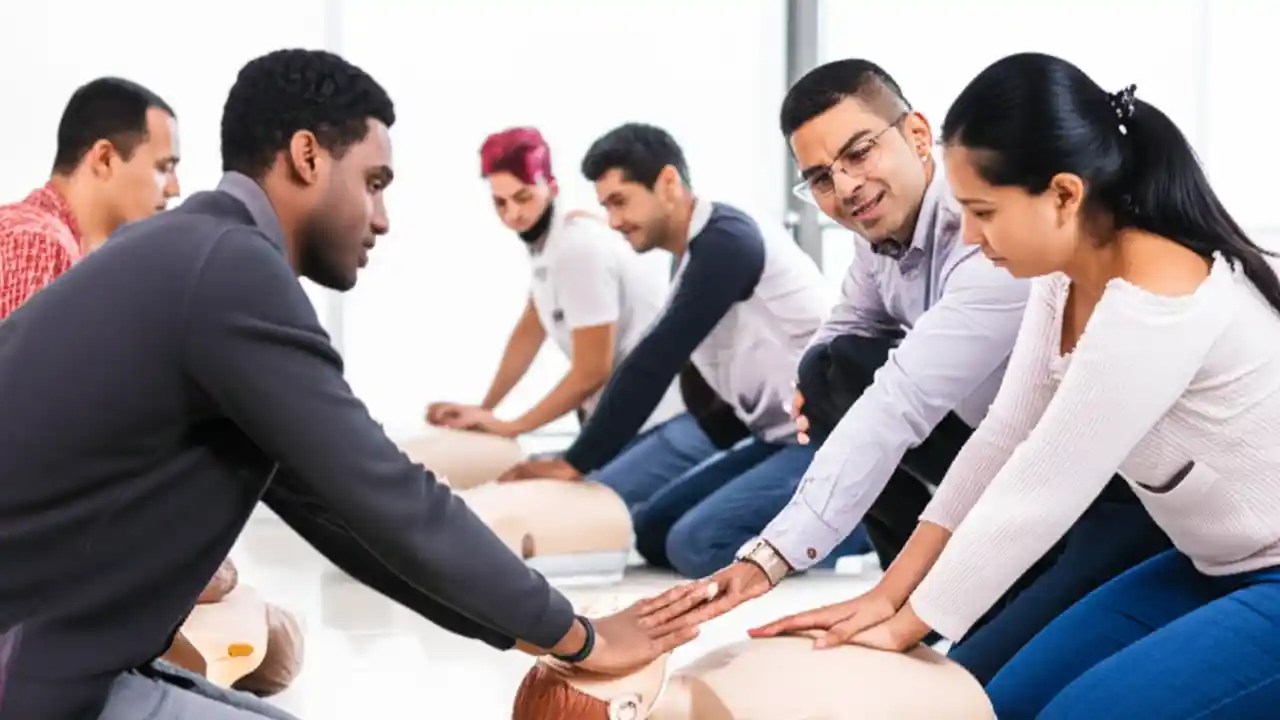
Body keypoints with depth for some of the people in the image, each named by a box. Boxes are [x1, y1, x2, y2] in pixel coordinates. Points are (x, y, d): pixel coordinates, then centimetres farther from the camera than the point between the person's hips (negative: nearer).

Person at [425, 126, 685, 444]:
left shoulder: (579, 249, -22)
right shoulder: (547, 238, 4)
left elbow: (592, 372, -20)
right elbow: (530, 330, 16)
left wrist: (509, 427, -12)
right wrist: (483, 410, 14)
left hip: (662, 414, -9)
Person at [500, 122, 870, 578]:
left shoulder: (726, 241, -16)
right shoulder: (696, 260, 13)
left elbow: (656, 362, -19)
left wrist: (576, 462, -15)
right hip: (782, 435, 10)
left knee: (695, 543, -22)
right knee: (651, 528, 8)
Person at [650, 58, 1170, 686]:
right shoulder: (881, 230, -3)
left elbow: (904, 403, -36)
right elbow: (846, 335, 13)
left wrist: (773, 555, -40)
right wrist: (822, 399, -13)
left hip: (1129, 488, -8)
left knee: (979, 682, -24)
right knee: (831, 369, -2)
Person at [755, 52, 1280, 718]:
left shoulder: (1153, 301, -29)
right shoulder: (1065, 277, -2)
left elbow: (1039, 493, -25)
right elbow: (1004, 440, 0)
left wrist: (904, 628, -14)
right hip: (1215, 569, 9)